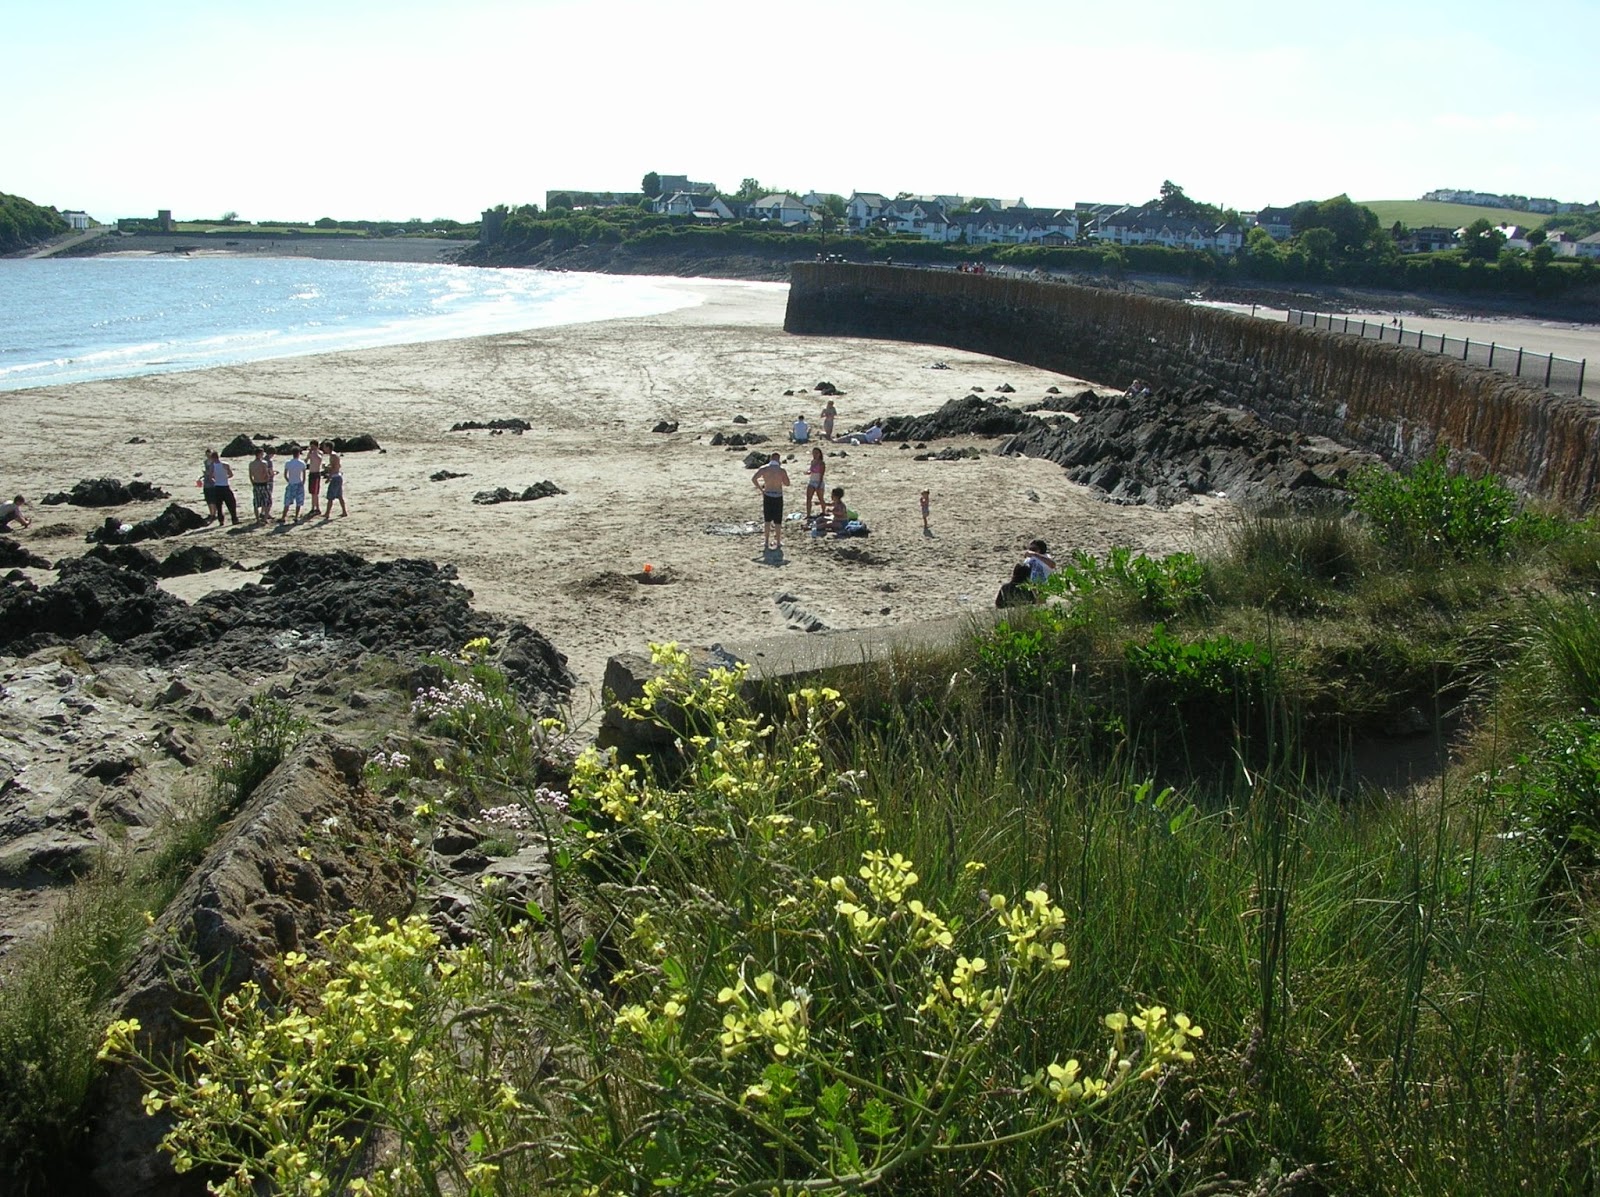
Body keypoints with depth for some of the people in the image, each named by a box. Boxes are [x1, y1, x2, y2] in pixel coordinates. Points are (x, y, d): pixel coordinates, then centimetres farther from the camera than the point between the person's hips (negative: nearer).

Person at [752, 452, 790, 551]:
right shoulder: (782, 470, -8)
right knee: (777, 521, 8)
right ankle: (778, 543, 14)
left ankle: (767, 542, 15)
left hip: (767, 496, 1)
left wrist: (760, 489, -2)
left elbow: (754, 478, -13)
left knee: (767, 520, 13)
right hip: (778, 497, -1)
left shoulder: (764, 468, -4)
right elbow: (787, 483, 1)